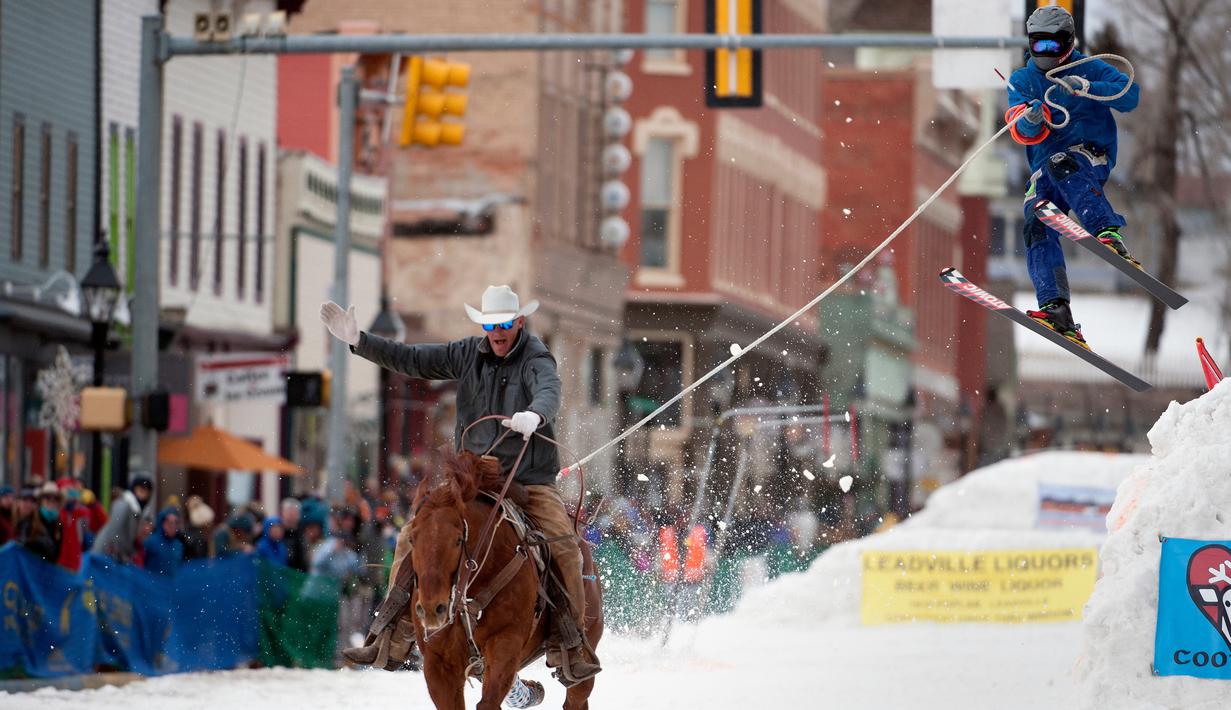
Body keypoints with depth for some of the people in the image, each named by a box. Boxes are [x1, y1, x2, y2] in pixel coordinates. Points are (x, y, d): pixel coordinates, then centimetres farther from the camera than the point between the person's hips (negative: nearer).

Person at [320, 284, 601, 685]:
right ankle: (390, 639, 0)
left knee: (563, 545, -26)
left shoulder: (536, 360, -11)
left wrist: (534, 415, -57)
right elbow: (411, 361, 6)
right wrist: (357, 342, -3)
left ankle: (571, 650, -19)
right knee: (412, 537, -6)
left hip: (530, 482, -4)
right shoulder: (467, 355, 3)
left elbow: (549, 392, -33)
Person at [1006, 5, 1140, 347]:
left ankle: (1109, 235, -52)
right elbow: (1024, 133, -1)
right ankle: (1056, 309, -28)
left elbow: (1130, 95, -8)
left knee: (1060, 164, -37)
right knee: (1036, 225, -20)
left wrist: (1087, 88, -21)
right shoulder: (1022, 81, 15)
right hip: (1046, 167, 4)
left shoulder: (1088, 69, 8)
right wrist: (1030, 121, -26)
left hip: (1091, 153, -4)